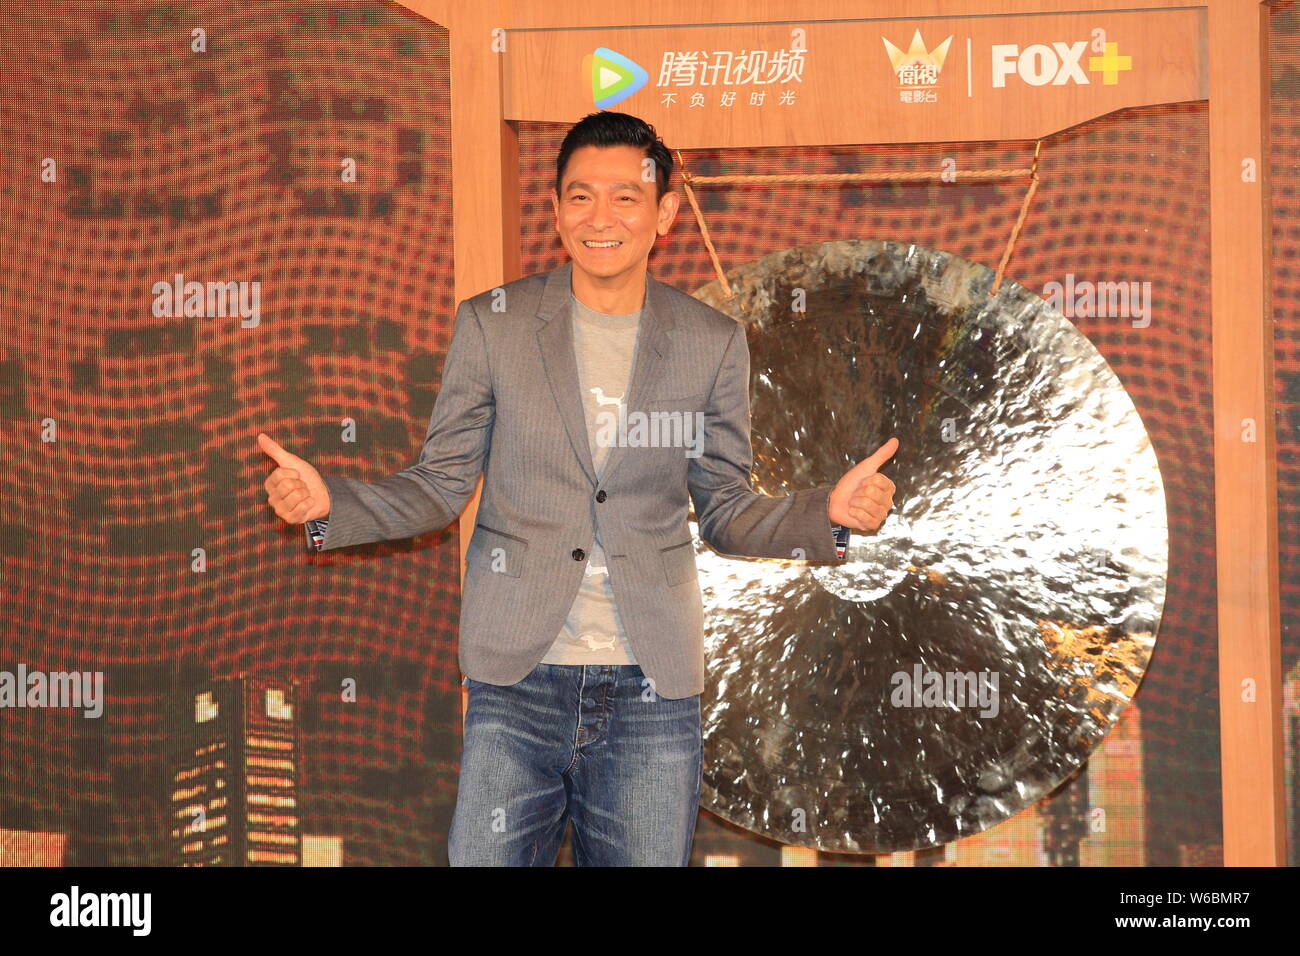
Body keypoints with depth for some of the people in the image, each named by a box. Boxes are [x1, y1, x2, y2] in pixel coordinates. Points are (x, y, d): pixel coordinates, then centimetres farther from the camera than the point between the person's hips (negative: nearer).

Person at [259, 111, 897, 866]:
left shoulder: (712, 343, 5)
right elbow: (441, 486, 7)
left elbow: (727, 512, 10)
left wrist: (828, 513, -9)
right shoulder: (491, 324, 3)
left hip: (651, 691, 1)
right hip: (518, 687, -1)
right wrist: (328, 503, -10)